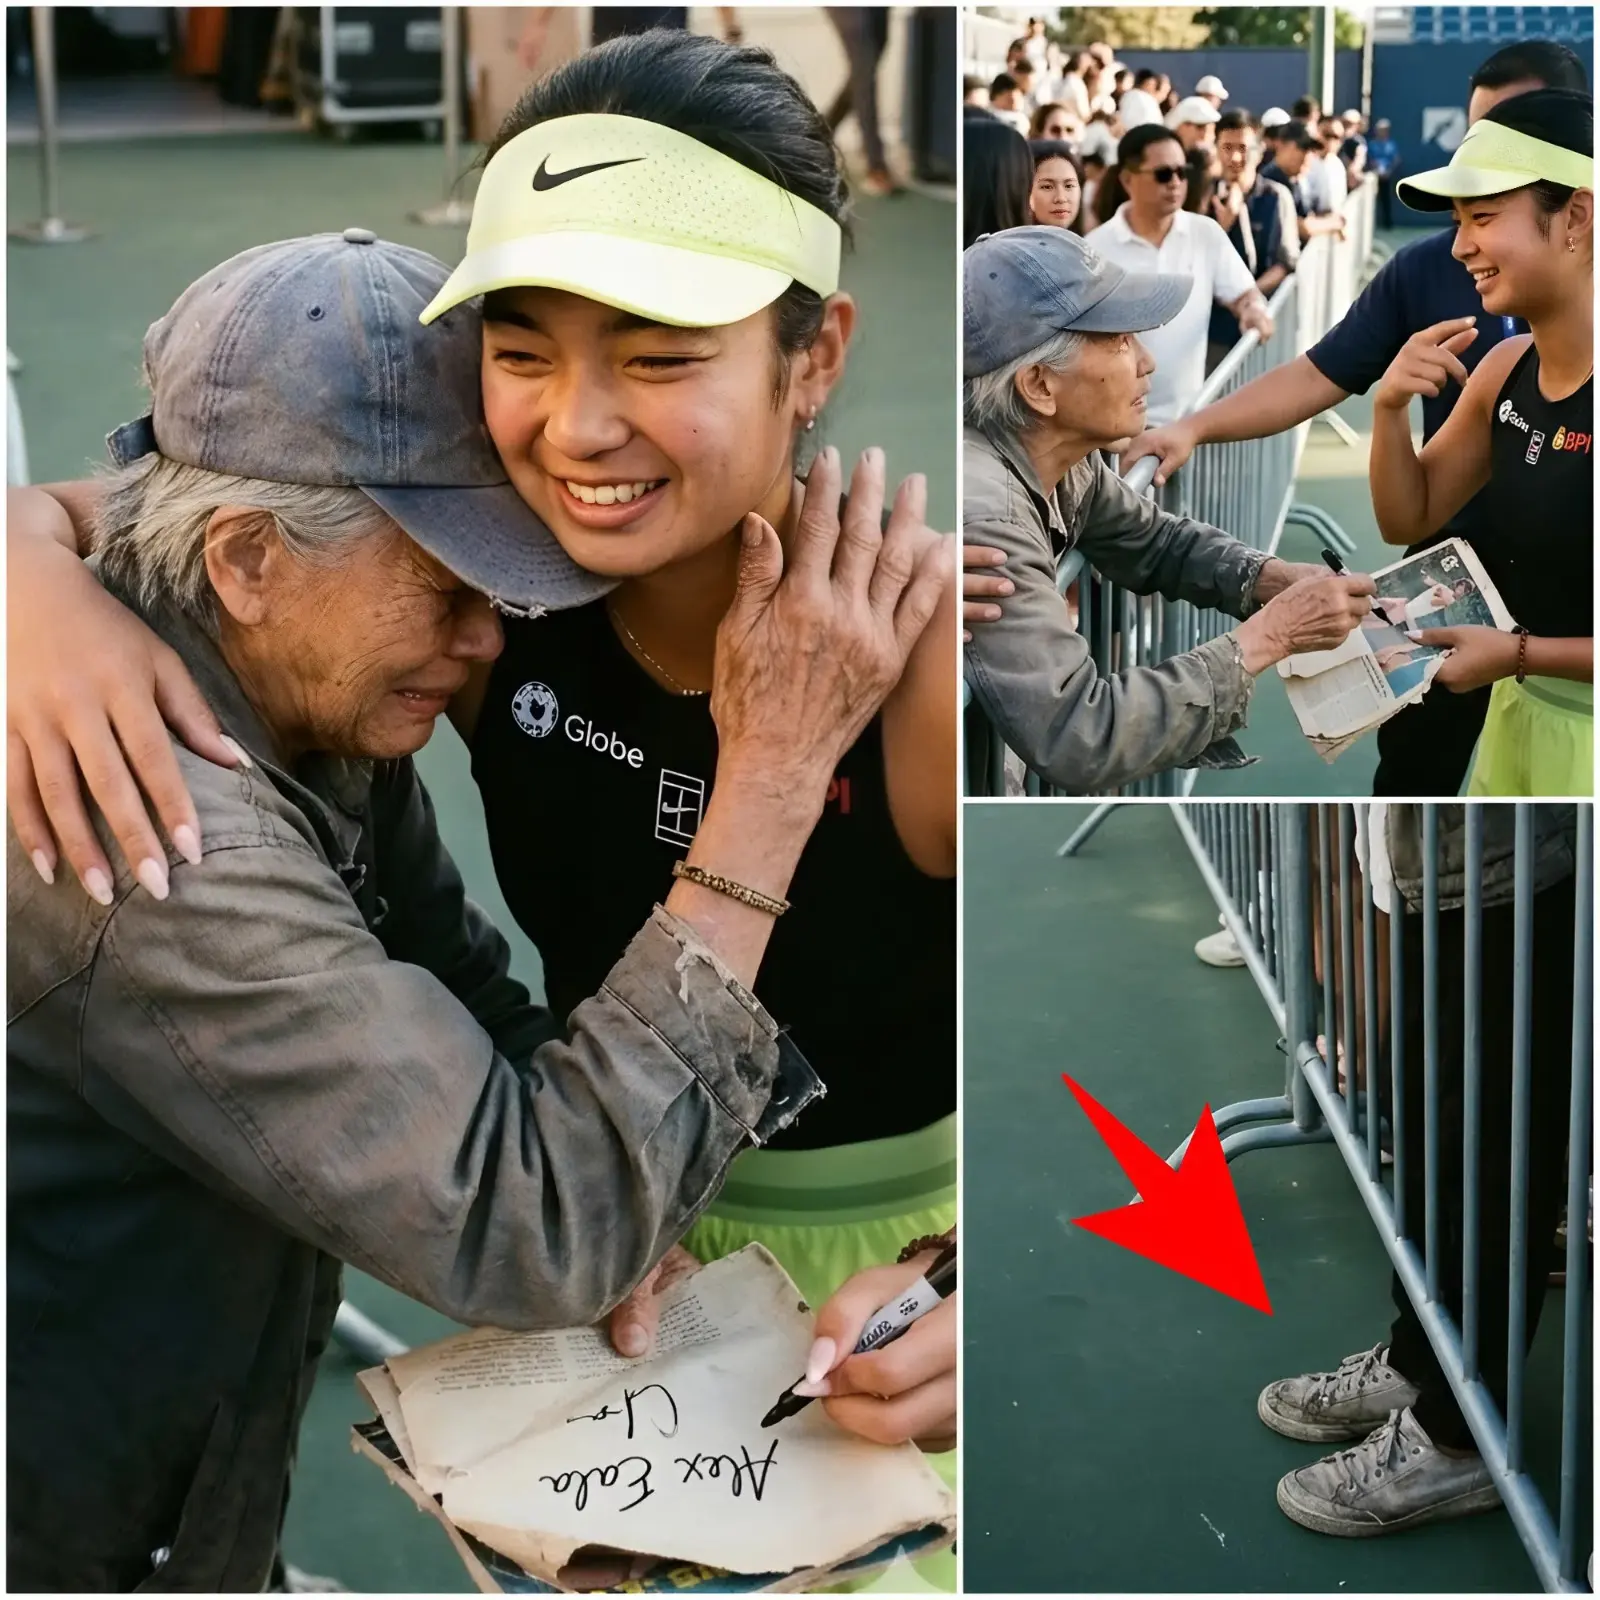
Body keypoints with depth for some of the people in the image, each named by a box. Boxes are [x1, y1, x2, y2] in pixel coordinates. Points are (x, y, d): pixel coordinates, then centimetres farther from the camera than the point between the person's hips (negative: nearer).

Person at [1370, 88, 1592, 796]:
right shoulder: (1505, 367, 0)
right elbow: (1406, 520, 10)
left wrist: (1519, 654, -22)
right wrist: (1390, 409, -7)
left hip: (1580, 726, -7)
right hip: (1519, 709, 7)